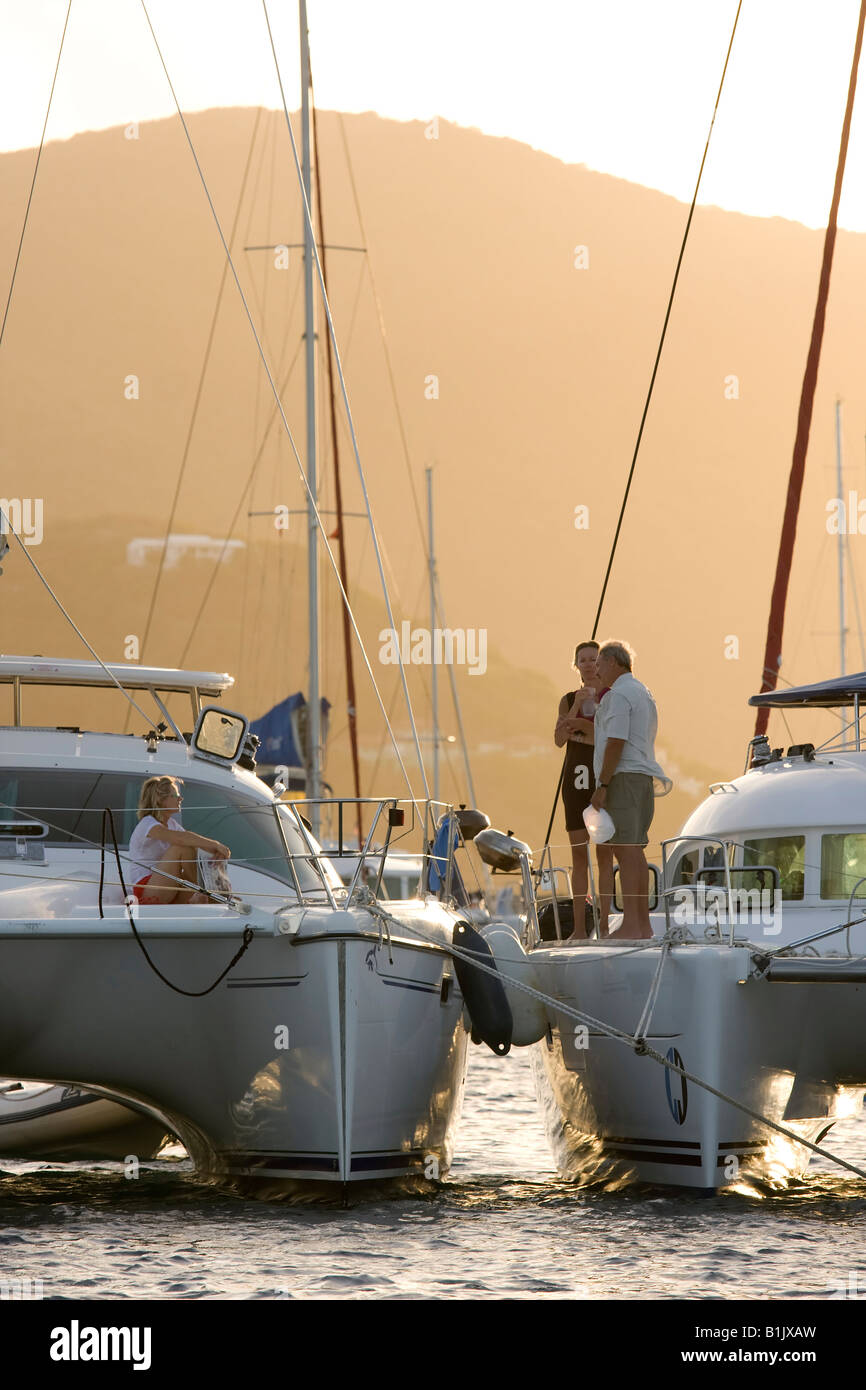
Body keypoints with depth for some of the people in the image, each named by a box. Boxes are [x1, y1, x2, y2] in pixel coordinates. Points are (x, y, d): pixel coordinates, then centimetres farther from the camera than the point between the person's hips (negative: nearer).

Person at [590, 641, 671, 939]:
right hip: (643, 777, 10)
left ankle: (631, 925, -18)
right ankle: (643, 924, 11)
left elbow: (616, 742, -18)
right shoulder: (643, 693, 22)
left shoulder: (619, 694, -10)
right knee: (635, 851, 11)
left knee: (626, 850, -13)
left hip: (623, 777, -10)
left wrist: (602, 786, -18)